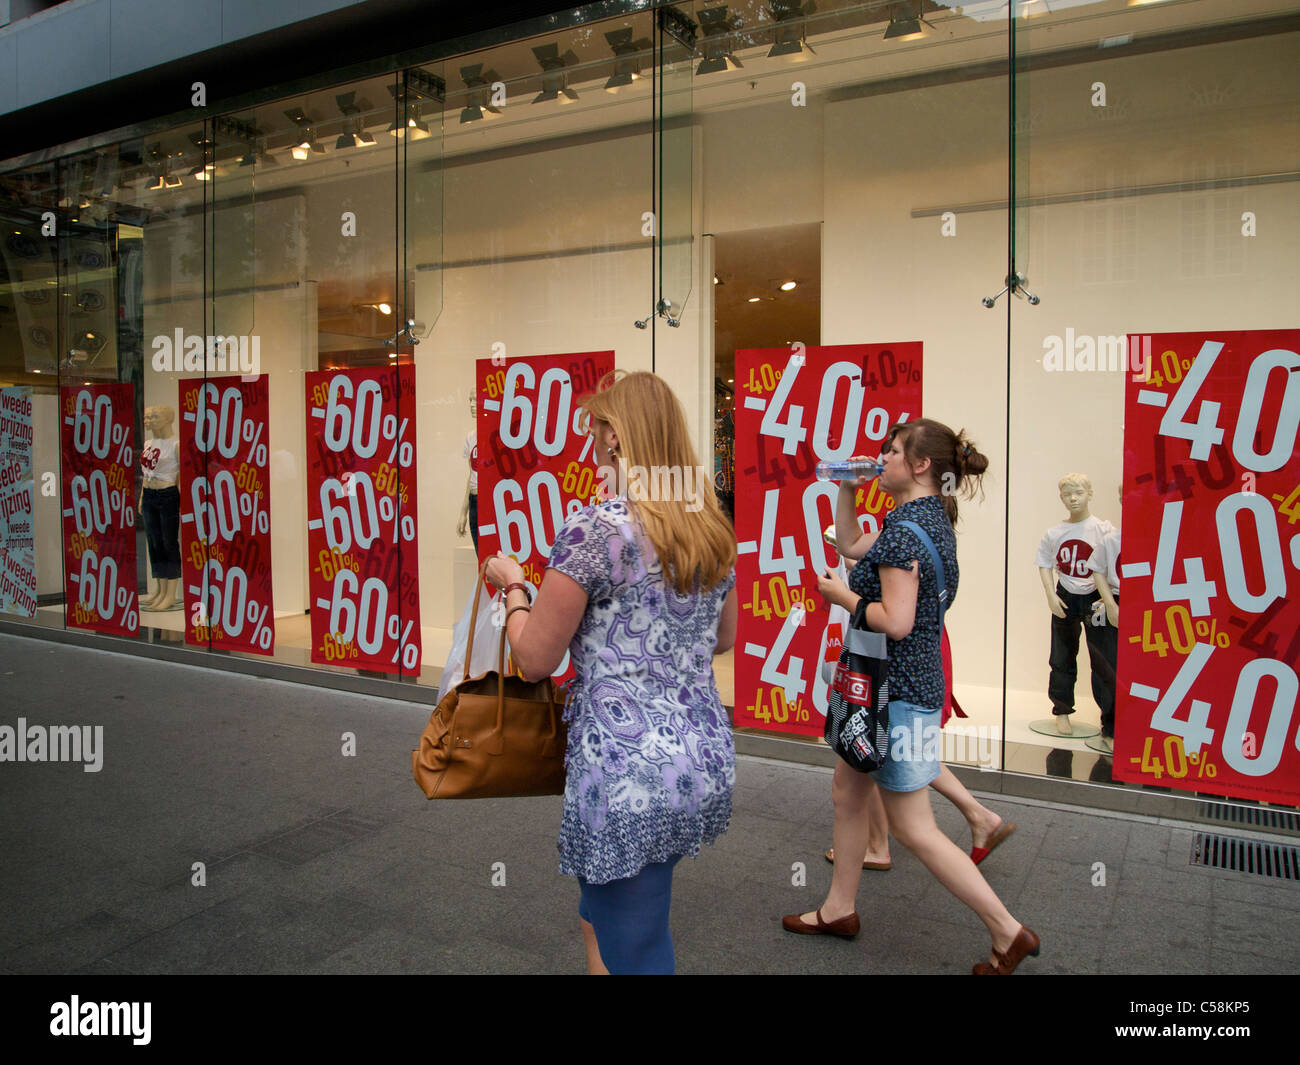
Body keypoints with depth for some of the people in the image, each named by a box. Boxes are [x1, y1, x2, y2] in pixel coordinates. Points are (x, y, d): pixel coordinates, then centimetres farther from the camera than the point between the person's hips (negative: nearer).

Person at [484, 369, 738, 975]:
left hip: (625, 777, -7)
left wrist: (513, 586, 6)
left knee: (633, 953, 10)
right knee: (603, 913, 28)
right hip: (709, 765, 8)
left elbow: (534, 662, -10)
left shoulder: (594, 529, -16)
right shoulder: (713, 530, 5)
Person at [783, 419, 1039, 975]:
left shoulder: (905, 528, -22)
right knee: (847, 794, 20)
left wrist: (840, 594, -15)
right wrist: (846, 490, 12)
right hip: (888, 680, 10)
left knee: (913, 828, 0)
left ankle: (1008, 932, 12)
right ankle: (839, 910, 34)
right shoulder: (928, 516, 9)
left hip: (897, 689, -10)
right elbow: (850, 544, 22)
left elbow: (896, 621, -29)